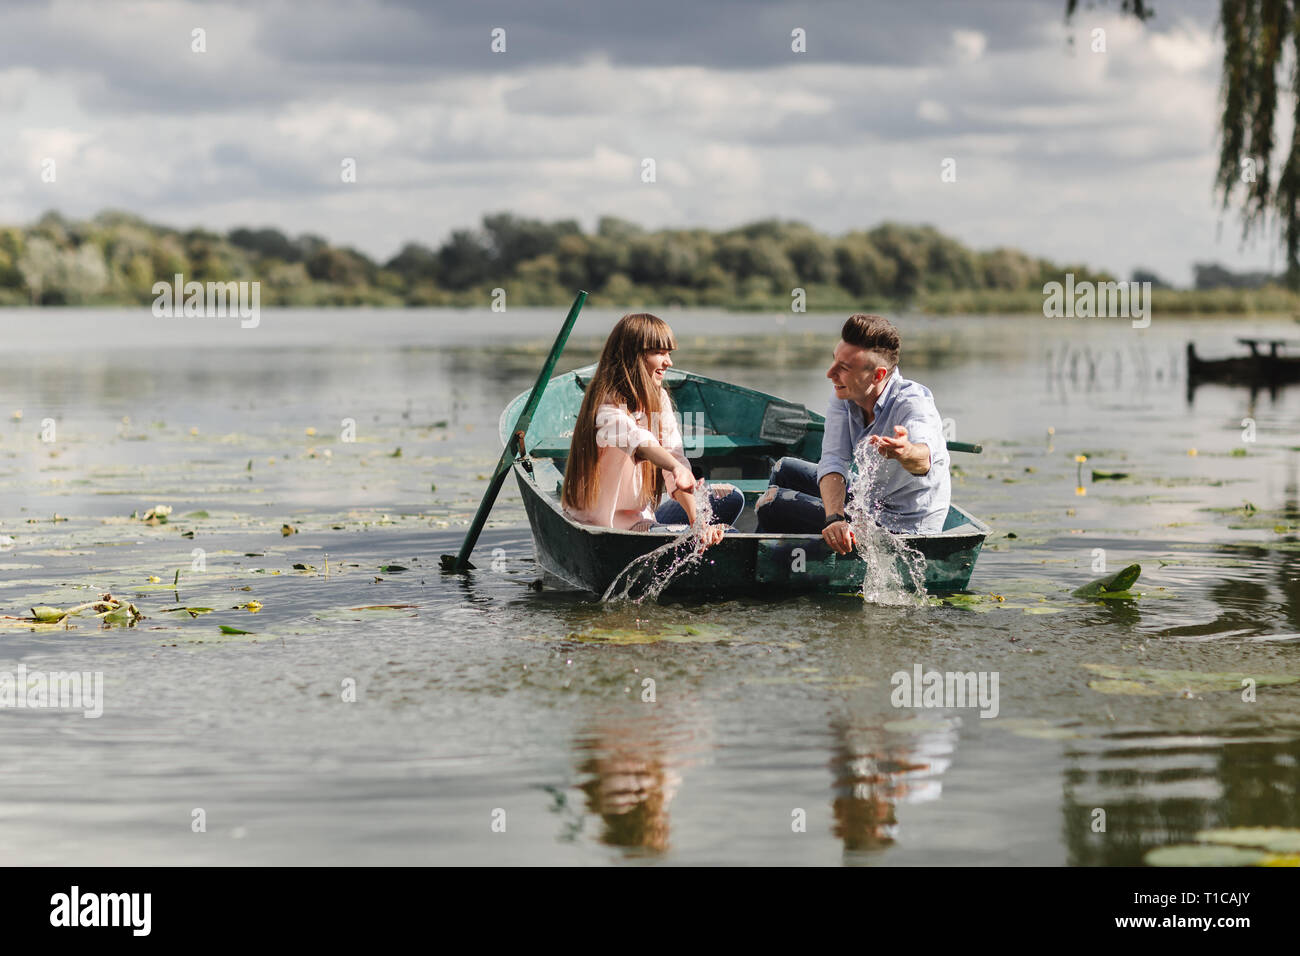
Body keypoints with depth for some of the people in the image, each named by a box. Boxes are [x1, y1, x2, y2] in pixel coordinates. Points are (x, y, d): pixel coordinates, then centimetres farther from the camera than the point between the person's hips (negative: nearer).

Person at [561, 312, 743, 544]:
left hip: (643, 519, 8)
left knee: (731, 498, 3)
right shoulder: (607, 405, -19)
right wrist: (675, 467, -62)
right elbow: (634, 438, -42)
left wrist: (697, 519, -22)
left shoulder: (659, 399, 4)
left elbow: (674, 454, -8)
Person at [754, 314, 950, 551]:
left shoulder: (913, 404, -30)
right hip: (869, 500, 7)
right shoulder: (844, 397, -10)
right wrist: (835, 519, -37)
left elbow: (924, 459, -51)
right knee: (785, 470, 22)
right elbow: (834, 461, -19)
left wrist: (906, 452, -76)